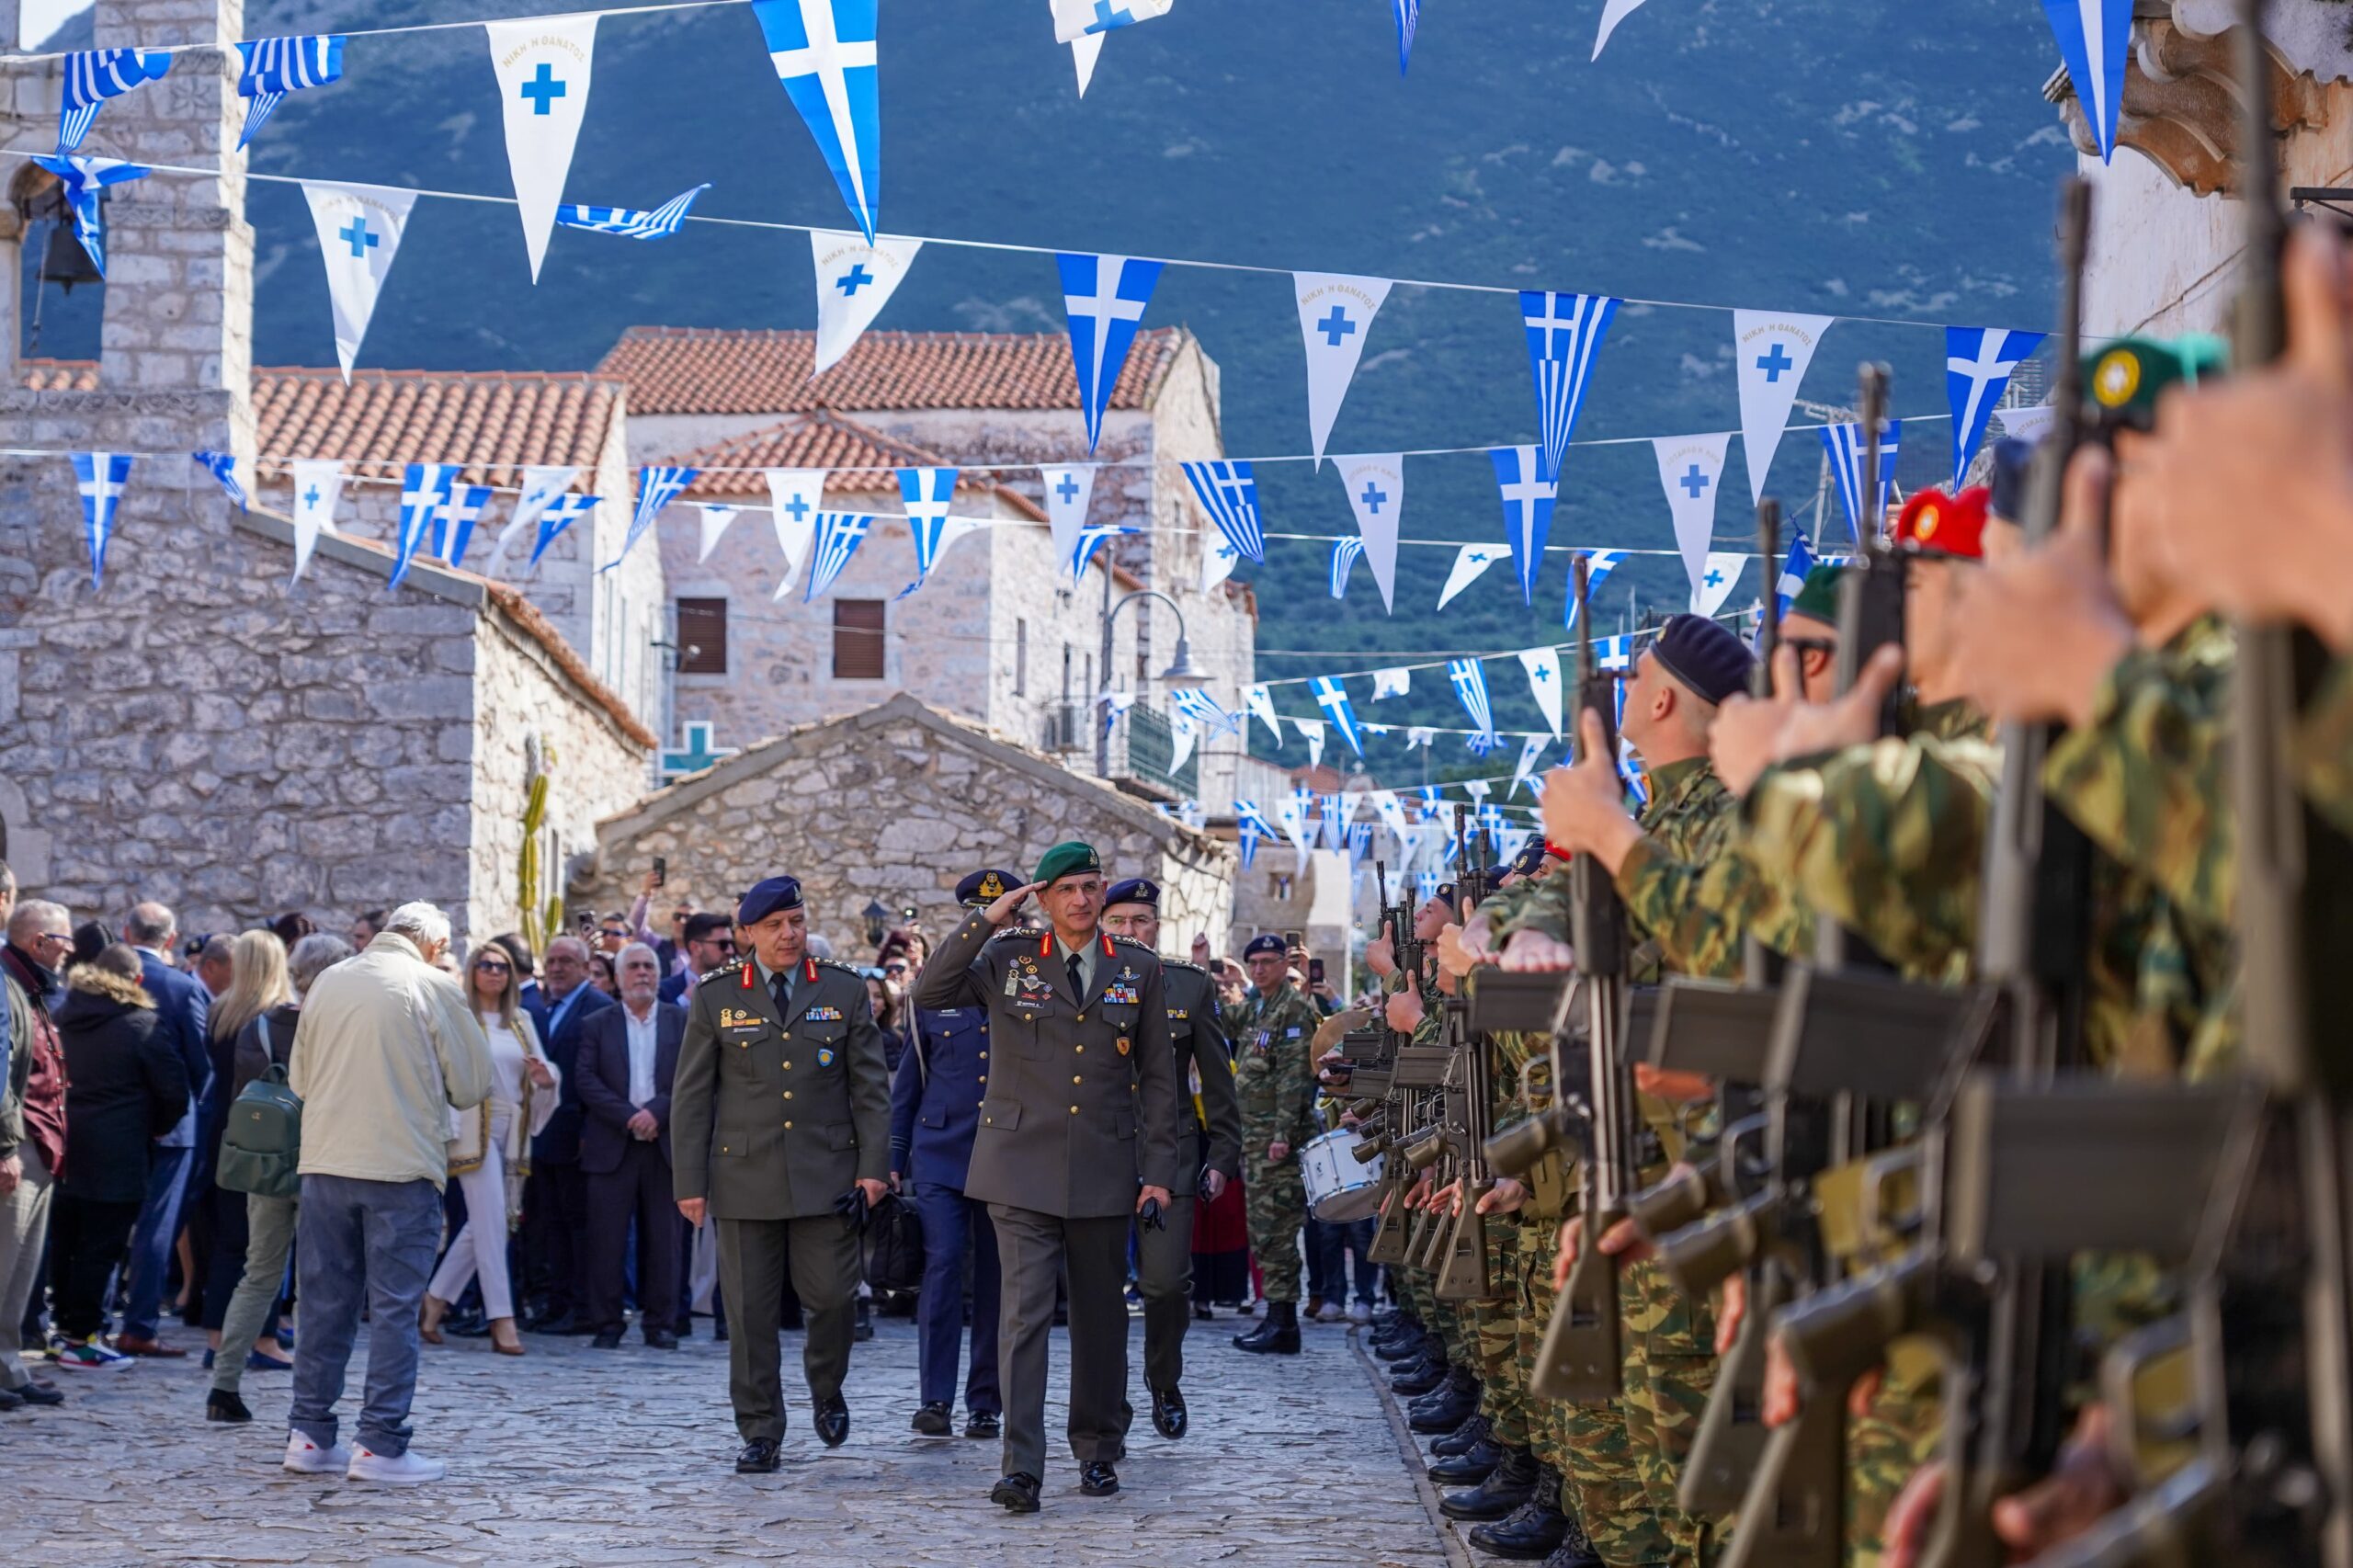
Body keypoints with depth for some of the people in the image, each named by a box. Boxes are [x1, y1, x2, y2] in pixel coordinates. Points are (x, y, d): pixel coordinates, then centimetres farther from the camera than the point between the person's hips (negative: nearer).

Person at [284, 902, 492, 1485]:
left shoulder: (328, 982, 7)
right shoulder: (434, 989, -6)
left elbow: (299, 1079, 14)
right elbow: (473, 1087, -1)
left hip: (326, 1163, 4)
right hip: (402, 1168, -4)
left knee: (324, 1302, 11)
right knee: (395, 1308, 0)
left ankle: (310, 1436, 14)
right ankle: (381, 1444, -1)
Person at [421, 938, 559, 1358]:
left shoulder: (522, 1021, 15)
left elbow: (538, 1070, 17)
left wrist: (546, 1078, -7)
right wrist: (448, 1131, -14)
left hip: (512, 1133, 6)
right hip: (473, 1130, -6)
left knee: (484, 1225, 9)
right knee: (492, 1224, -10)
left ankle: (435, 1301, 22)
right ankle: (501, 1320, -10)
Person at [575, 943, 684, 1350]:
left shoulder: (683, 1022, 9)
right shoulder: (597, 1025, 9)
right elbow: (587, 1081, -2)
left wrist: (658, 1111, -14)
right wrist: (628, 1117, -13)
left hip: (665, 1144, 0)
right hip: (612, 1145, 0)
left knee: (663, 1237, 1)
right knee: (607, 1238, -2)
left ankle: (661, 1322, 8)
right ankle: (607, 1323, 3)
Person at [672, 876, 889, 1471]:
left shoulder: (845, 992, 7)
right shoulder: (716, 1000, 5)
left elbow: (870, 1086, 7)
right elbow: (691, 1097, 5)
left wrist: (873, 1166, -1)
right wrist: (690, 1182, 0)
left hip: (826, 1175, 0)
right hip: (744, 1177, 0)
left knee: (832, 1297, -2)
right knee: (750, 1311, 1)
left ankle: (826, 1390, 26)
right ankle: (760, 1432, 10)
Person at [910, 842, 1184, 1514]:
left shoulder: (1138, 969, 6)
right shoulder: (1007, 961, 3)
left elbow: (1158, 1076, 8)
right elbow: (929, 992, -9)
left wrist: (1159, 1171, 3)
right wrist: (986, 920, -11)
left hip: (1104, 1171, 2)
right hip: (1023, 1166, -2)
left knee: (1101, 1314, 10)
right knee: (1025, 1309, -11)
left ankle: (1098, 1452, 24)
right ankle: (1021, 1468, -14)